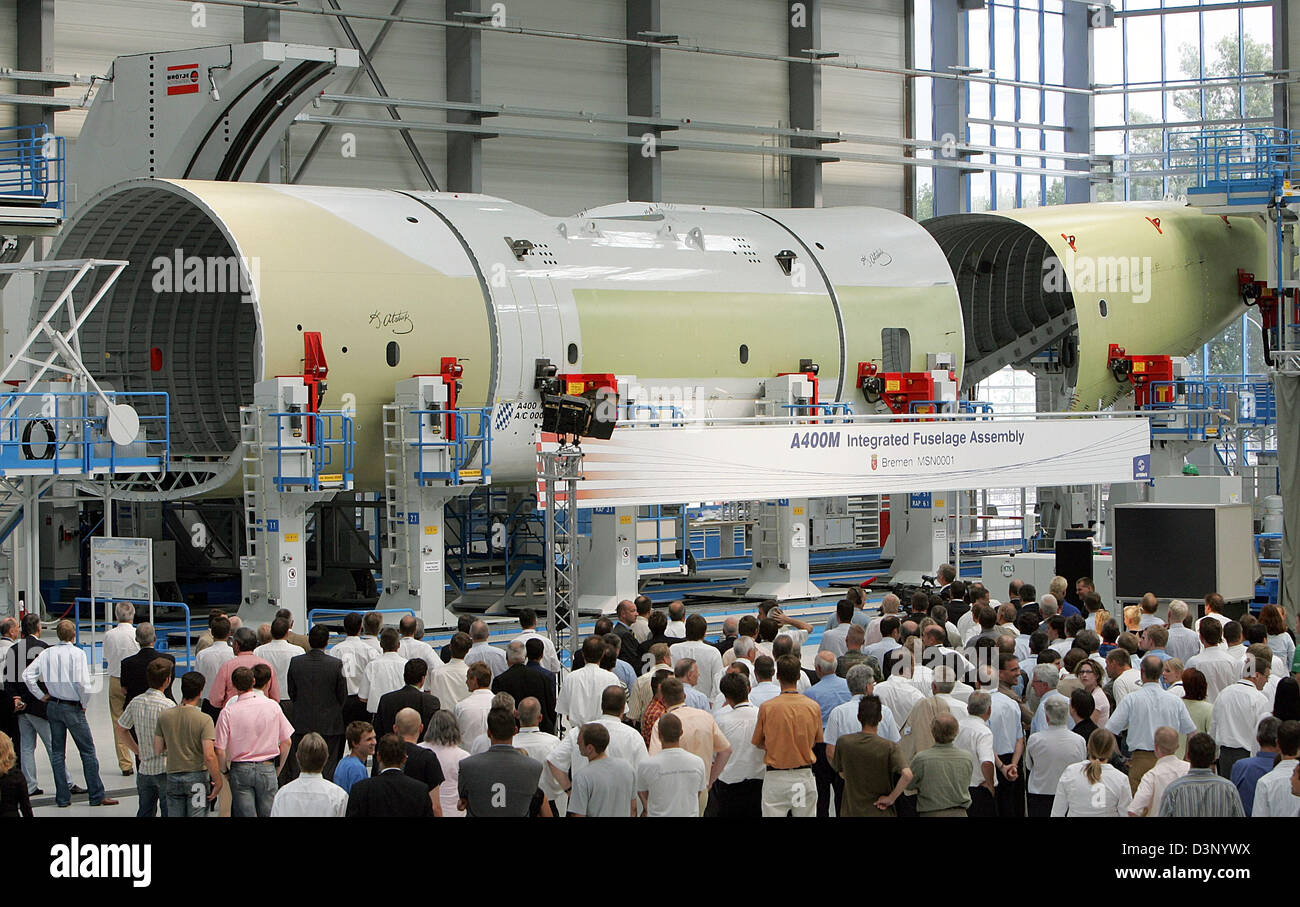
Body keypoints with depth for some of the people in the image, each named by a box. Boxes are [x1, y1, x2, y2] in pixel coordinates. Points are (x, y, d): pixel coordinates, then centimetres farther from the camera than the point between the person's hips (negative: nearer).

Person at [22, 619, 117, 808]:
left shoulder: (47, 653, -1)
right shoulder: (78, 654, -13)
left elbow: (27, 675, -4)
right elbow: (84, 684, -21)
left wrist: (41, 696, 4)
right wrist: (84, 704, -5)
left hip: (53, 706, 4)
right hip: (73, 707, -4)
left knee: (57, 752, 11)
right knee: (88, 751, 4)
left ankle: (62, 797, 11)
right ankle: (97, 795, 6)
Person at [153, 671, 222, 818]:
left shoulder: (164, 716, -2)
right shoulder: (204, 720, -14)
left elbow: (157, 750, 4)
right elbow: (209, 756, -19)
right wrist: (218, 781, -9)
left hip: (173, 777, 4)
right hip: (197, 776, -4)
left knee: (174, 815, 12)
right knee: (197, 815, 2)